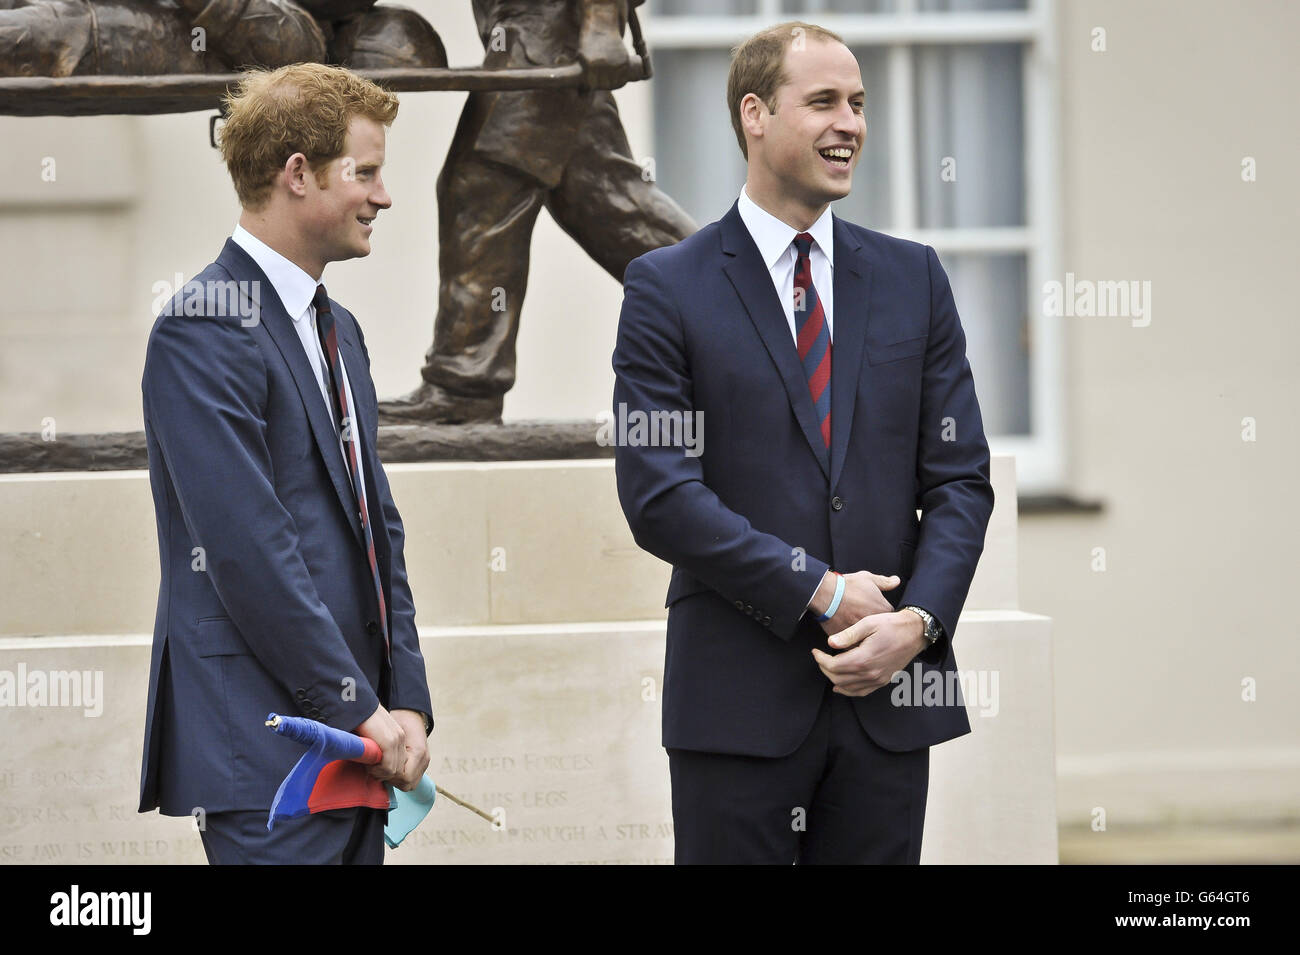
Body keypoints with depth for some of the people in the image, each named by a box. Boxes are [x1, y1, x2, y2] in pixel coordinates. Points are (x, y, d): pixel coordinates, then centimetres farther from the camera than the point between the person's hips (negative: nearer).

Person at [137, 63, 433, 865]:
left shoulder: (339, 330, 19)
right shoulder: (205, 331, -10)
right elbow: (248, 550, -16)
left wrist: (407, 705, 7)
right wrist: (359, 710, -14)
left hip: (353, 750, 9)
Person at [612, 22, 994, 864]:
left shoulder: (912, 278, 11)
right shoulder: (668, 288, 0)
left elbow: (960, 478, 8)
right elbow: (657, 493, -9)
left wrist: (918, 621, -8)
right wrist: (818, 594, -12)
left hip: (891, 684, 3)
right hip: (738, 693, -3)